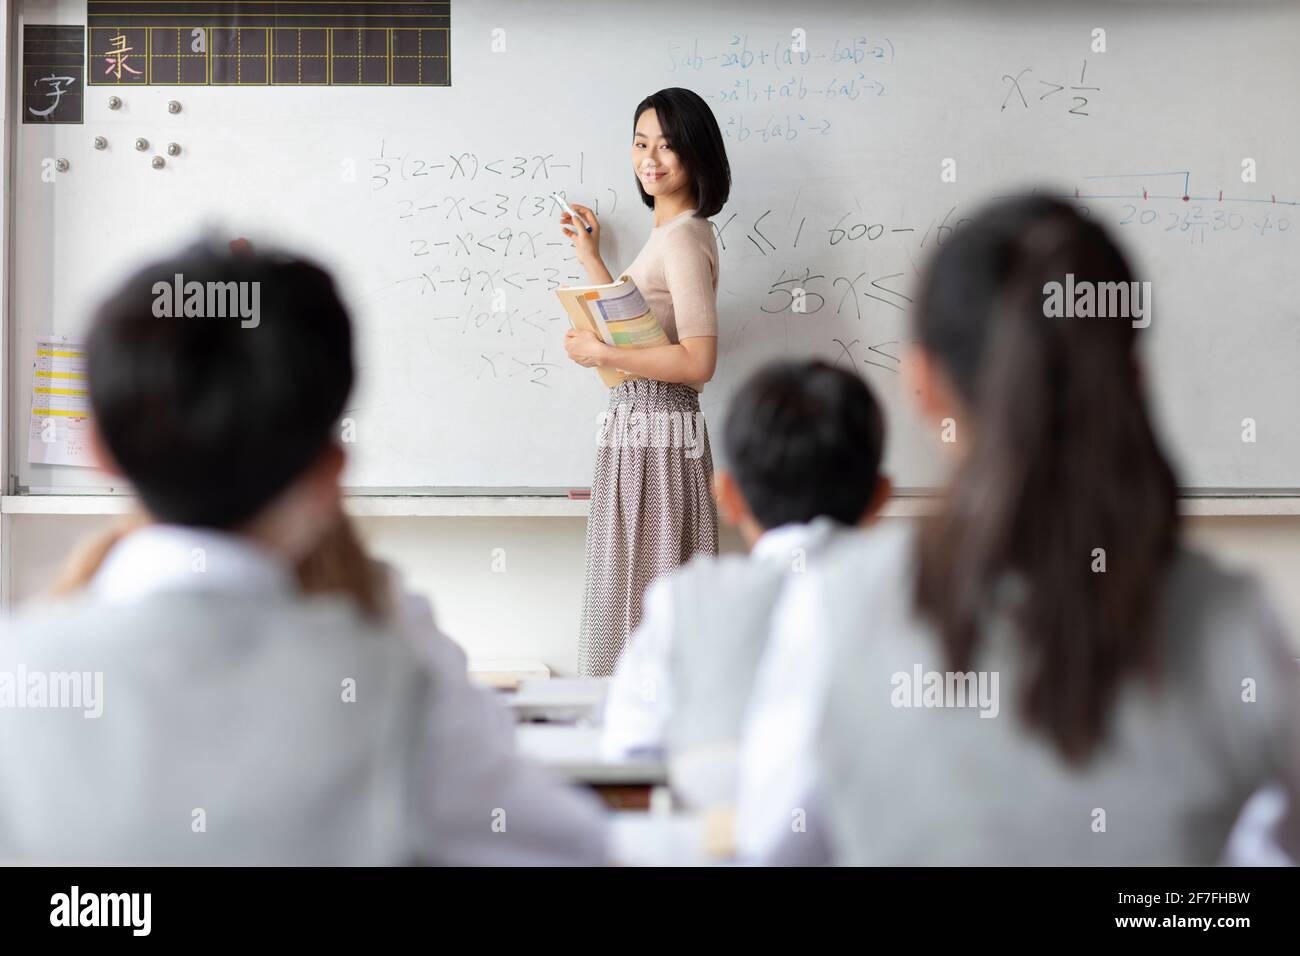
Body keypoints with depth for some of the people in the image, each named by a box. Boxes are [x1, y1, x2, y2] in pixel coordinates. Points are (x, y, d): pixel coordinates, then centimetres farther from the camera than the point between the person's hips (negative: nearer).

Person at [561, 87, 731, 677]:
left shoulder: (683, 238, -15)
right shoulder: (671, 232, 15)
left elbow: (698, 362, -22)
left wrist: (599, 353, -18)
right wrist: (589, 258, 21)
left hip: (655, 433, -10)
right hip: (639, 428, 10)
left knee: (644, 598, -4)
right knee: (639, 595, 14)